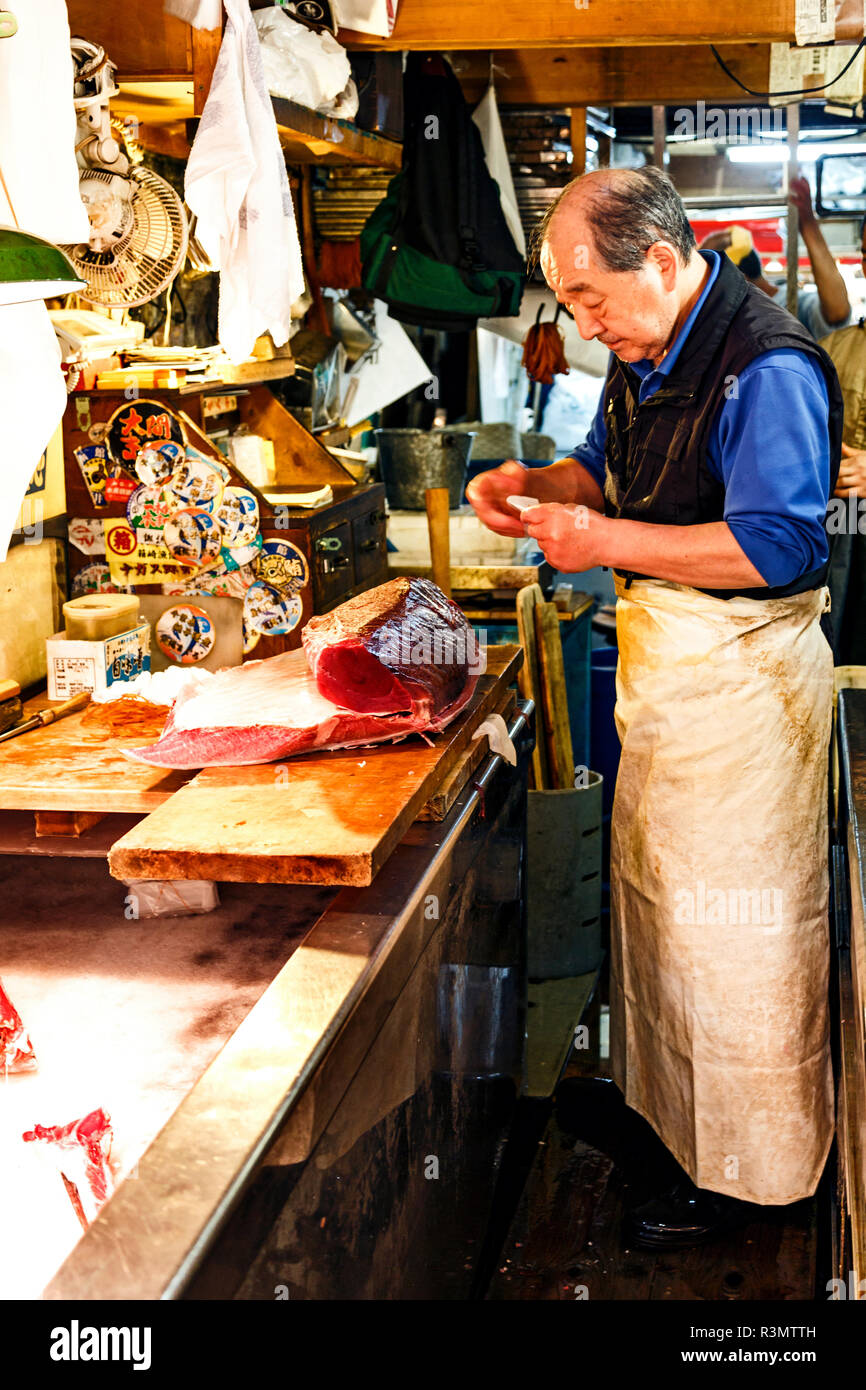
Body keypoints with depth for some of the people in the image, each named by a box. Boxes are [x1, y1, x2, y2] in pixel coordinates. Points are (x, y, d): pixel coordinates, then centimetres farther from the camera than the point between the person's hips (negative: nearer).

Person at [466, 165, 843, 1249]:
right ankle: (659, 1100, 39)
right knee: (651, 890, 20)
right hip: (663, 667, 9)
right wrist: (538, 486, 1)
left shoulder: (768, 368, -21)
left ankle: (745, 1171, 20)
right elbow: (605, 465, 23)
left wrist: (608, 540, -25)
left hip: (740, 676, -9)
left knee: (734, 925, 2)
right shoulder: (645, 355, 8)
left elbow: (774, 547, -27)